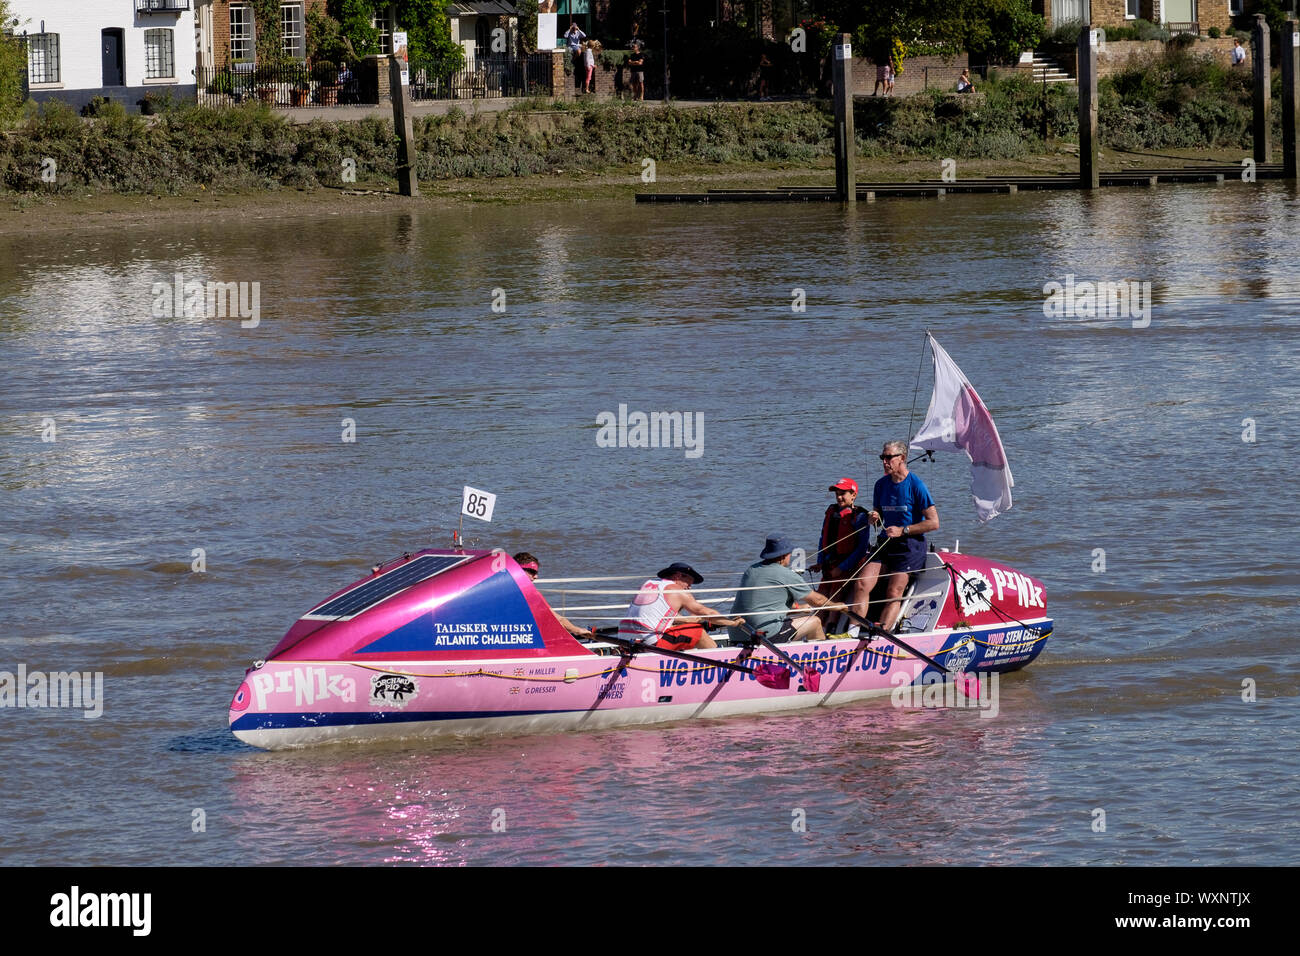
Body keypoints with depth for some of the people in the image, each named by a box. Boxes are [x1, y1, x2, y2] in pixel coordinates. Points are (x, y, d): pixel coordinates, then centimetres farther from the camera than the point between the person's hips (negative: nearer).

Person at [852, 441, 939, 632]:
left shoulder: (916, 486, -9)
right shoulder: (882, 484, 10)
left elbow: (933, 523, -11)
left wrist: (903, 530, -15)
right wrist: (875, 519, -4)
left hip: (909, 545, -6)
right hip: (885, 545, 6)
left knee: (894, 594, -14)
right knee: (862, 584, -12)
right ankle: (853, 631, -15)